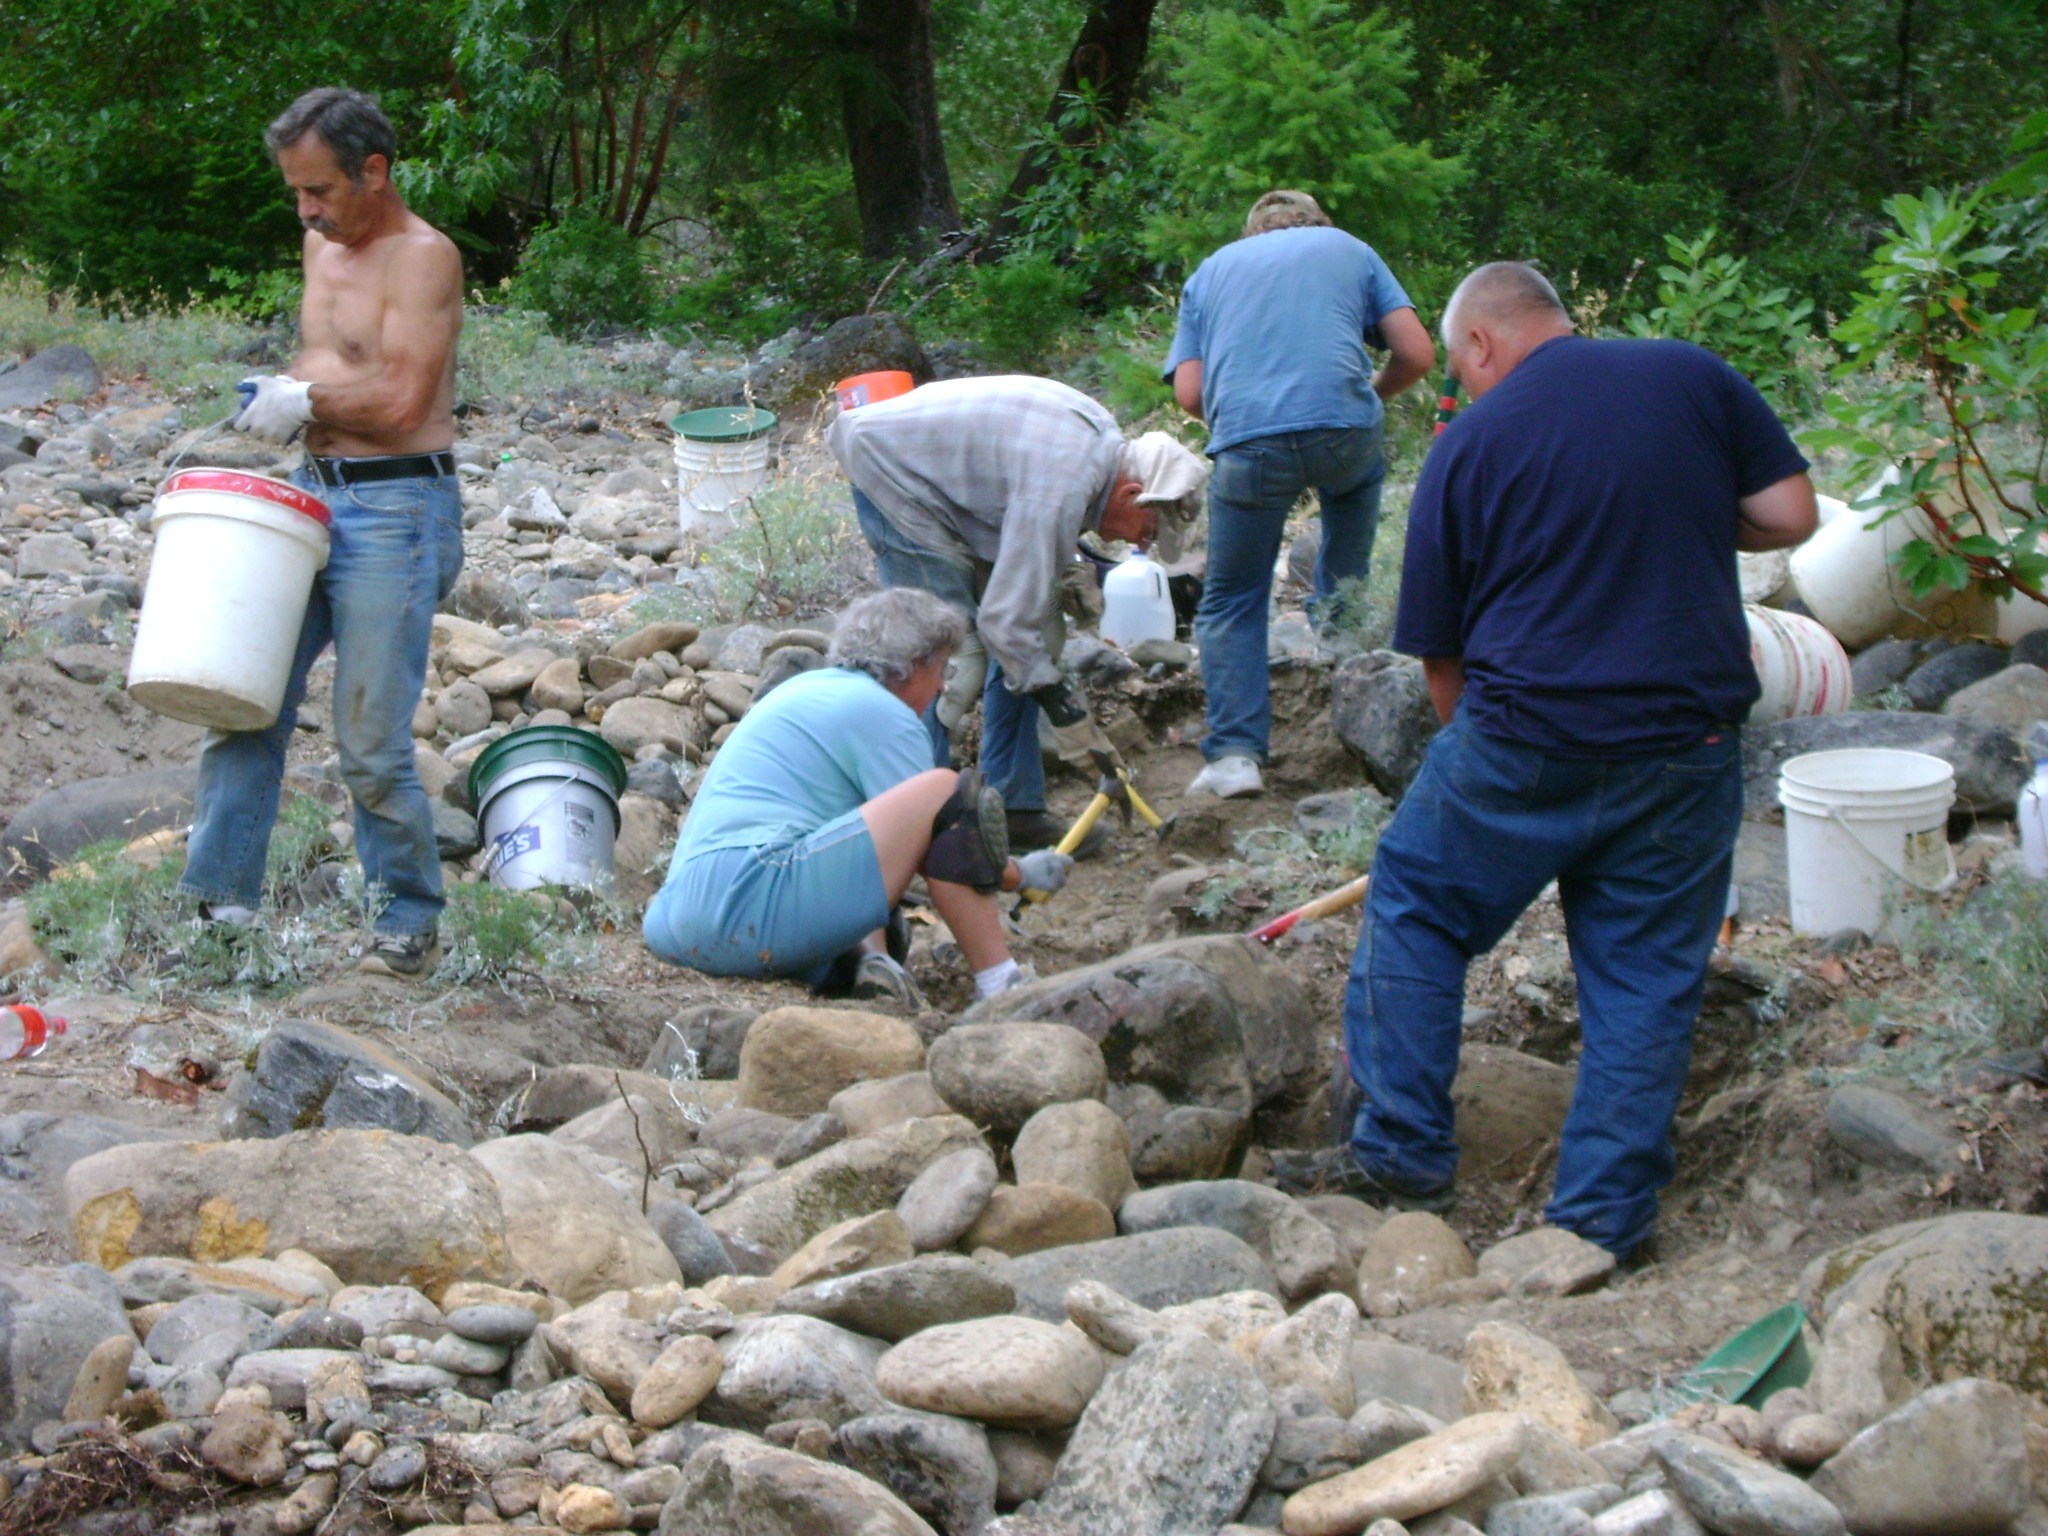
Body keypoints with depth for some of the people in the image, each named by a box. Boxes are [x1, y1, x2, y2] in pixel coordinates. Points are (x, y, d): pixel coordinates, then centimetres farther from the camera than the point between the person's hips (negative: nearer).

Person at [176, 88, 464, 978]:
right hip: (311, 495, 8)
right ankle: (218, 903, 10)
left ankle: (408, 918, 11)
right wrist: (287, 397, 6)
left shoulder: (423, 257, -11)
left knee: (371, 741, -5)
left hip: (394, 510, -8)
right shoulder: (322, 246, 15)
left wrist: (306, 400, -6)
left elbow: (400, 401, -19)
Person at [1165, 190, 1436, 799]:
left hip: (1247, 444, 0)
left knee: (1231, 602, 12)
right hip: (1345, 425, 0)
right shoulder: (1348, 249, 25)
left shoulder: (1211, 270, 27)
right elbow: (1417, 354, 15)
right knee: (1359, 475, 37)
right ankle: (1337, 613, 36)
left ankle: (1235, 753, 0)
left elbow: (1189, 393, 15)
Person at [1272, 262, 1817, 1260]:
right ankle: (1606, 1211, 12)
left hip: (1530, 733, -2)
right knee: (1645, 974, 10)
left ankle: (1402, 1153, 18)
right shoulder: (1697, 379, 4)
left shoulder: (1468, 444, 2)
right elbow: (1791, 515, 2)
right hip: (1690, 743, 2)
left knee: (1416, 908, 17)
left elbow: (1437, 649, 6)